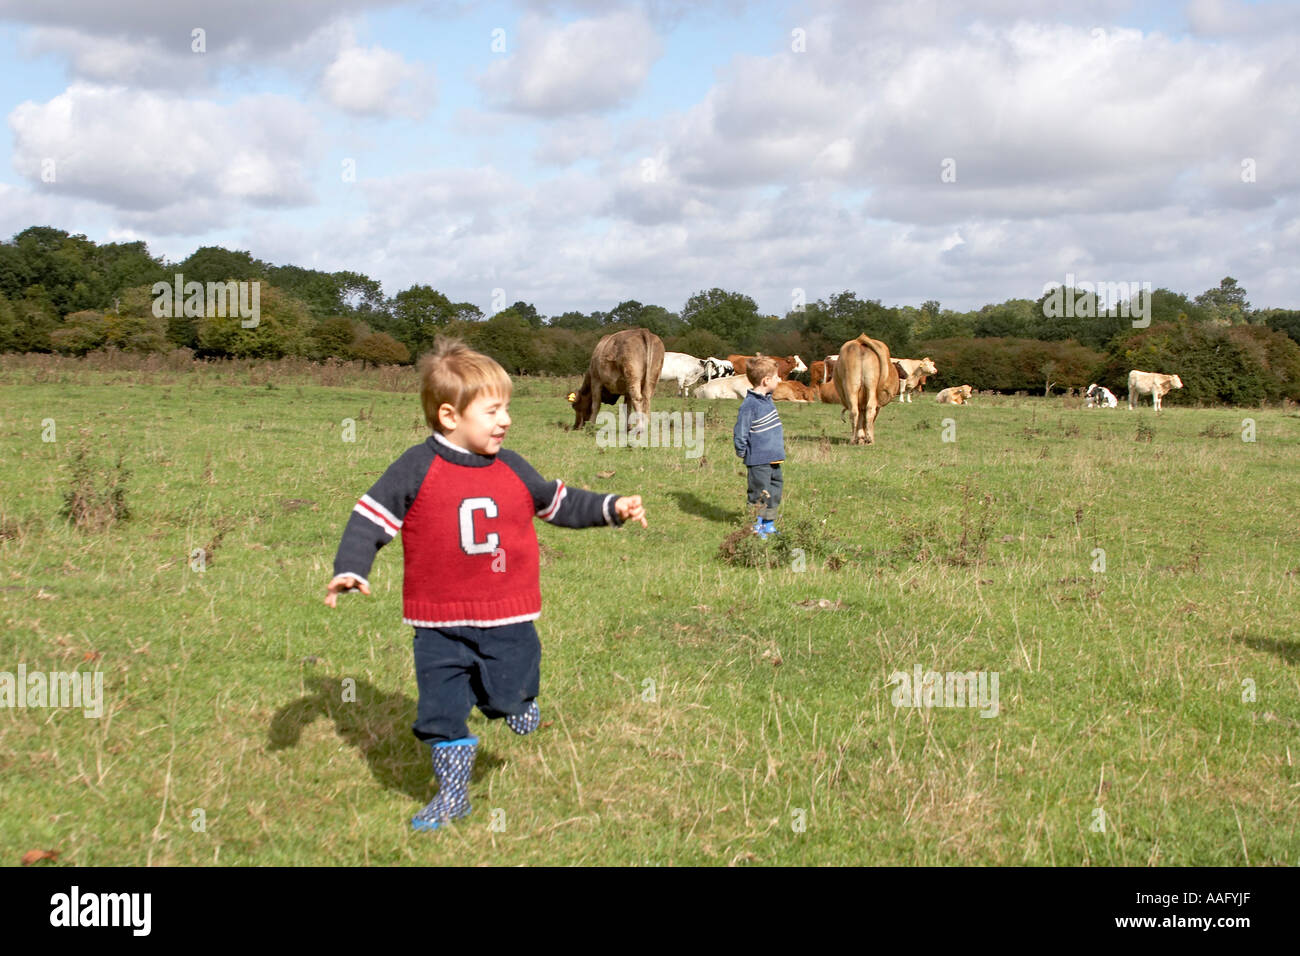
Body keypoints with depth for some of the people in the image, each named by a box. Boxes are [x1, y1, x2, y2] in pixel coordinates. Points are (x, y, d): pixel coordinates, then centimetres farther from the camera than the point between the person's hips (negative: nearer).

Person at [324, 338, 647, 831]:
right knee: (441, 712, 7)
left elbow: (559, 503, 16)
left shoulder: (513, 470, 2)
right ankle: (452, 795, 25)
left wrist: (612, 509, 9)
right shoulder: (416, 470, -10)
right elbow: (370, 518, -8)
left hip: (508, 621, 2)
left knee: (510, 700, 5)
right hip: (441, 628, -2)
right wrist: (349, 570, -19)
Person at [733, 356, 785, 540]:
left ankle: (769, 525, 27)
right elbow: (740, 433, -15)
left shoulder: (768, 399, 10)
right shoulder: (749, 405, -19)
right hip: (759, 461, -9)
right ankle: (756, 528, 11)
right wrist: (743, 453, -8)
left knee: (775, 493, 14)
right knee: (760, 496, -1)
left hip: (774, 459, 9)